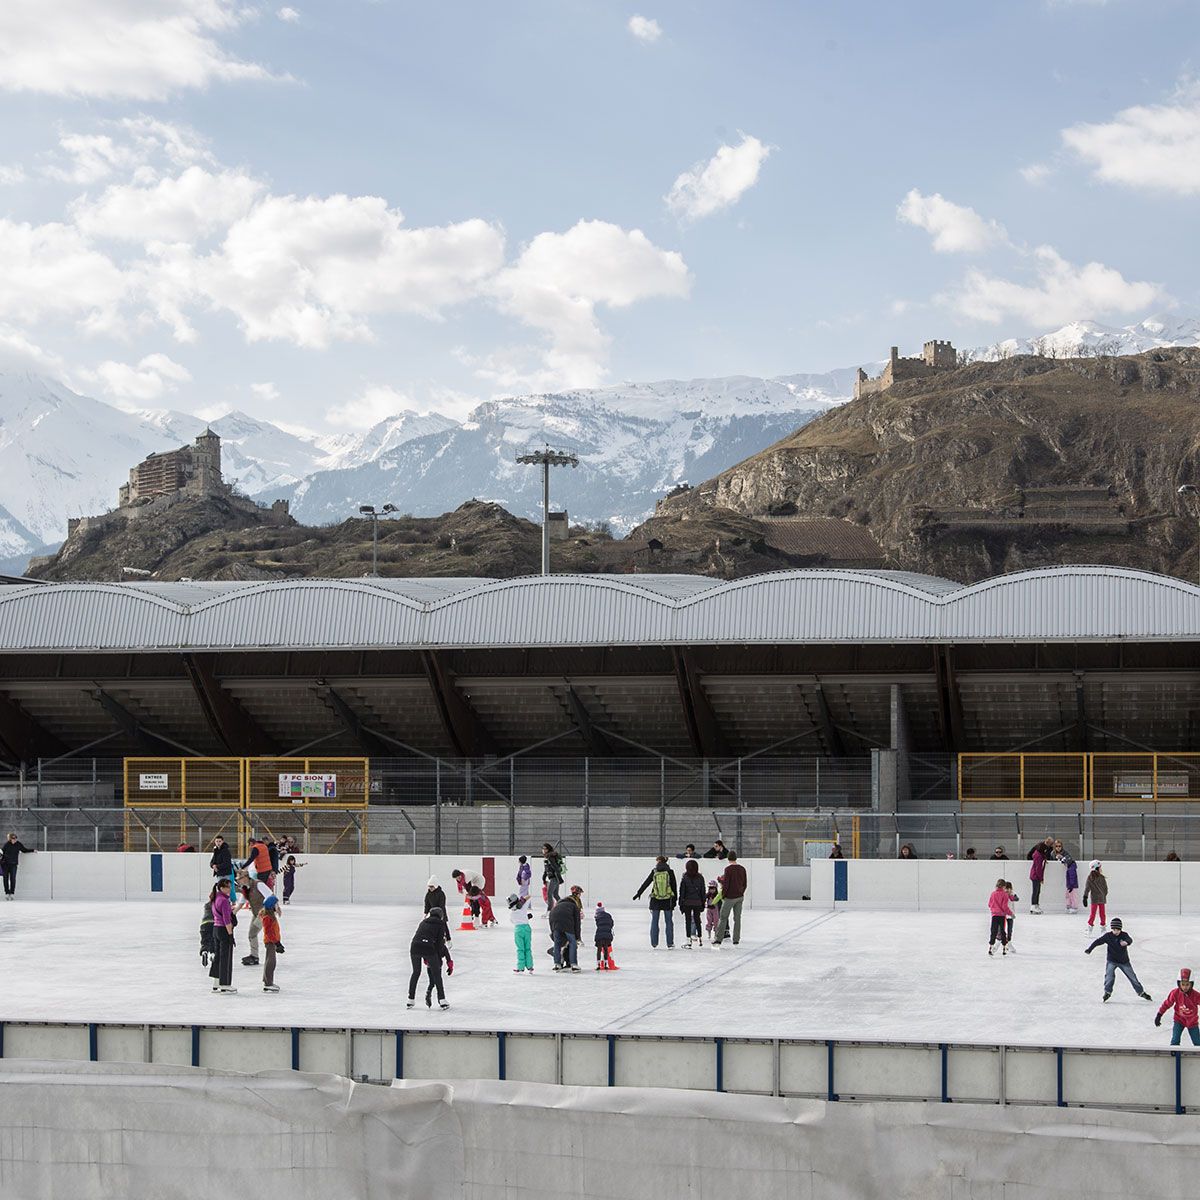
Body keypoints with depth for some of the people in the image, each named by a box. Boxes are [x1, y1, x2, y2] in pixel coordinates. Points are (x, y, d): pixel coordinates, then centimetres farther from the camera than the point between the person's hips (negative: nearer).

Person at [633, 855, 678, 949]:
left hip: (655, 900, 0)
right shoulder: (670, 872, -3)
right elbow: (674, 886, 0)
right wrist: (675, 899, 9)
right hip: (668, 900, 0)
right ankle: (670, 944, 5)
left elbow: (646, 883, 3)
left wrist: (638, 893, 13)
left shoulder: (654, 872, -2)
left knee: (654, 921, 10)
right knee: (669, 922, 7)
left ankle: (654, 943, 9)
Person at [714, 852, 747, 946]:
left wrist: (723, 895, -2)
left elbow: (726, 884, -15)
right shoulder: (742, 869, 4)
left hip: (730, 897, -5)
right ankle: (736, 940, 8)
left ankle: (719, 939, 1)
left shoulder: (728, 869, -14)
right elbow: (745, 883, 10)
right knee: (737, 918, 9)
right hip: (740, 897, 5)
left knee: (723, 918, 2)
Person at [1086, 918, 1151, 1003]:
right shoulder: (1107, 936, -10)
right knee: (1109, 974, -23)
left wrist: (1126, 942, -58)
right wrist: (1089, 949, -18)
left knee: (1132, 977, 8)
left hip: (1124, 961, 0)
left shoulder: (1124, 935, -13)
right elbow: (1098, 941, -8)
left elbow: (1130, 940, -33)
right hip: (1112, 961, 0)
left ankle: (1141, 992, 23)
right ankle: (1107, 992, -12)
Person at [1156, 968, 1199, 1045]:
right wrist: (1159, 1015, -4)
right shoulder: (1175, 993, -19)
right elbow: (1167, 1004, -7)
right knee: (1175, 1041, -12)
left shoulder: (1195, 995, -24)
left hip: (1192, 1021, 0)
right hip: (1179, 1019, 0)